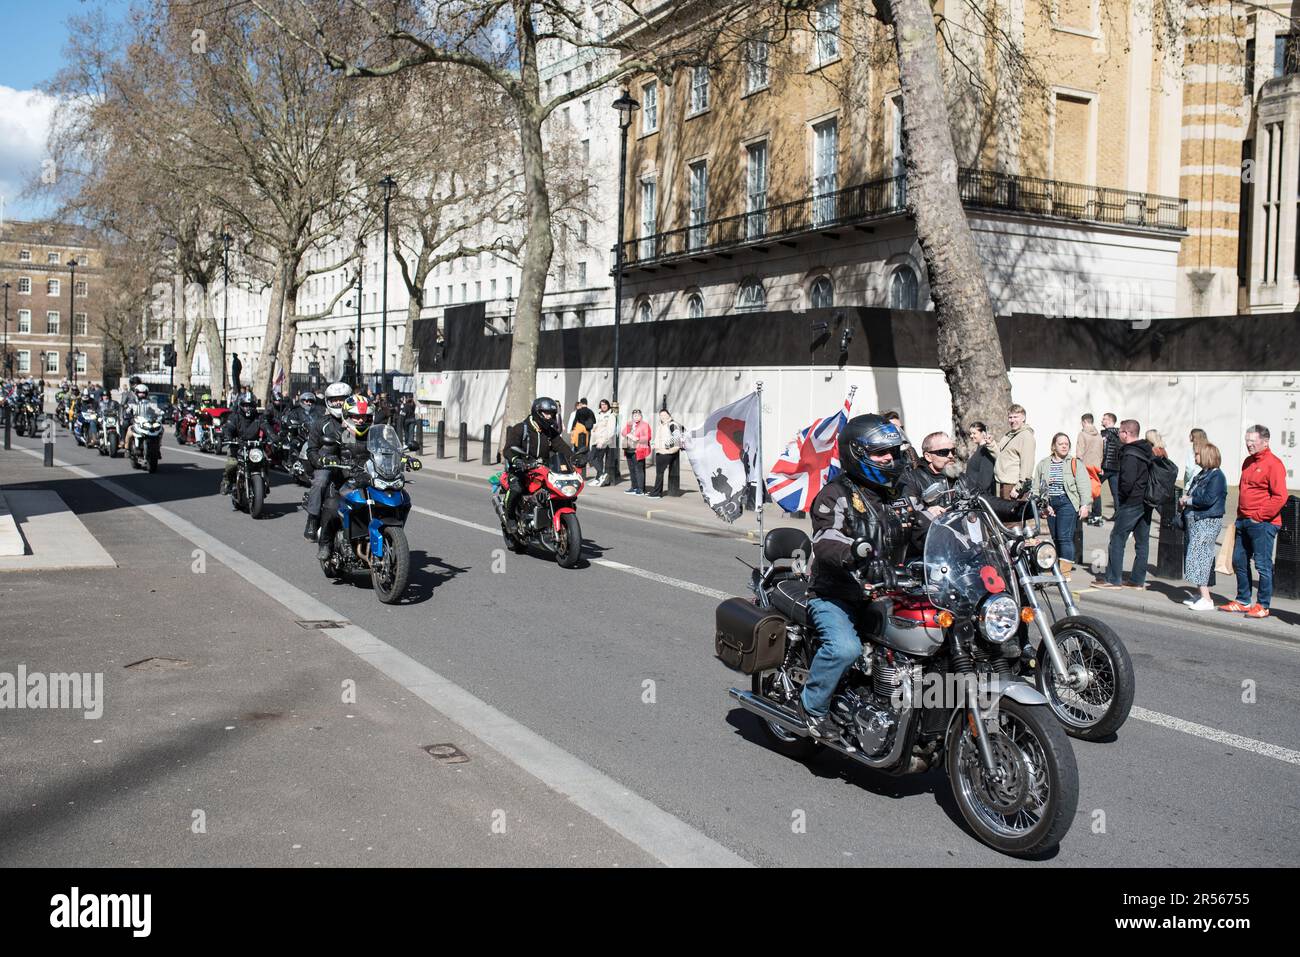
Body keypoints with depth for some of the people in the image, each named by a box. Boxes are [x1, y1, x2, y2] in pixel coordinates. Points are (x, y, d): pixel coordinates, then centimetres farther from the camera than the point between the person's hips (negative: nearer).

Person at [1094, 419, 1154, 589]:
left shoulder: (1130, 455, -18)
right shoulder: (1149, 452, 11)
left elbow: (1127, 481, -24)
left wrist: (1122, 497, -8)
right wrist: (1147, 494, 16)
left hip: (1131, 503, -9)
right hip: (1147, 502, 9)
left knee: (1117, 538, -2)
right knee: (1142, 540, 10)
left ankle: (1113, 579, -1)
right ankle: (1138, 580, 16)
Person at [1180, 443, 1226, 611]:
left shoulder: (1216, 475, -13)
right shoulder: (1202, 474, 15)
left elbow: (1209, 499, -23)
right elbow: (1193, 492, 23)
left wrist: (1188, 500, -11)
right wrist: (1185, 499, 2)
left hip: (1207, 523, -10)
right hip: (1196, 521, 10)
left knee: (1198, 556, -13)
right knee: (1195, 557, 13)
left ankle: (1206, 600, -13)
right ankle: (1202, 595, 23)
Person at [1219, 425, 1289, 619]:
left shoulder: (1273, 464, -10)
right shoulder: (1248, 462, 16)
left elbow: (1280, 497, -16)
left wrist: (1259, 516, -15)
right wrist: (1241, 515, 16)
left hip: (1263, 523, -9)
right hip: (1244, 521, 9)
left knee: (1263, 564, -4)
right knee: (1239, 561, 12)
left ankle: (1263, 606, 3)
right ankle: (1243, 601, 22)